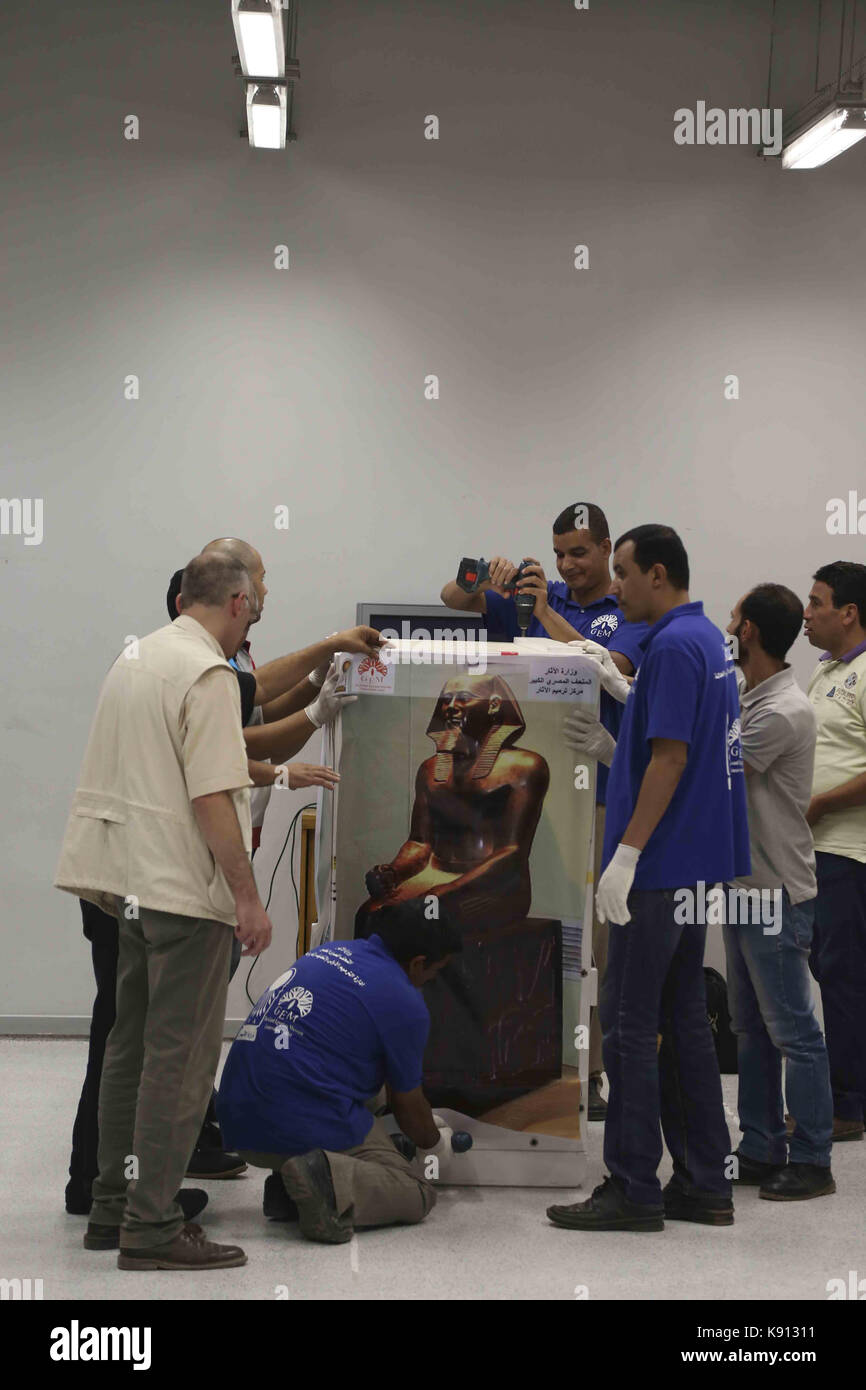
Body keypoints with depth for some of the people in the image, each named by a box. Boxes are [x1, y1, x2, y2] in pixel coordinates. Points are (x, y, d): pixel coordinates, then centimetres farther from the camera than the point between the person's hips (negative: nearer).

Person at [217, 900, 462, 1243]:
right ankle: (333, 1183, -21)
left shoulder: (329, 952, 17)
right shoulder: (405, 1003, -5)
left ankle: (289, 1185, 6)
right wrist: (436, 1141, 35)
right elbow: (407, 1107, 9)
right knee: (418, 1195, 7)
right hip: (307, 1130, -8)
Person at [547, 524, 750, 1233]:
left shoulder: (674, 647, -17)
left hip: (660, 867, -10)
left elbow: (670, 757, -22)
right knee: (684, 1018, 12)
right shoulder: (710, 639, 14)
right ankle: (704, 1183, 16)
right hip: (693, 863, 10)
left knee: (630, 1024, -4)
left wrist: (627, 853, -21)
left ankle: (633, 1188, 1)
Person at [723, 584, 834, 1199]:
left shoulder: (784, 711, -20)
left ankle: (812, 1161, 5)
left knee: (792, 1030, -3)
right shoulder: (751, 698, 12)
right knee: (752, 1027, 15)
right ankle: (762, 1150, 23)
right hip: (744, 884, 10)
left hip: (777, 892, -10)